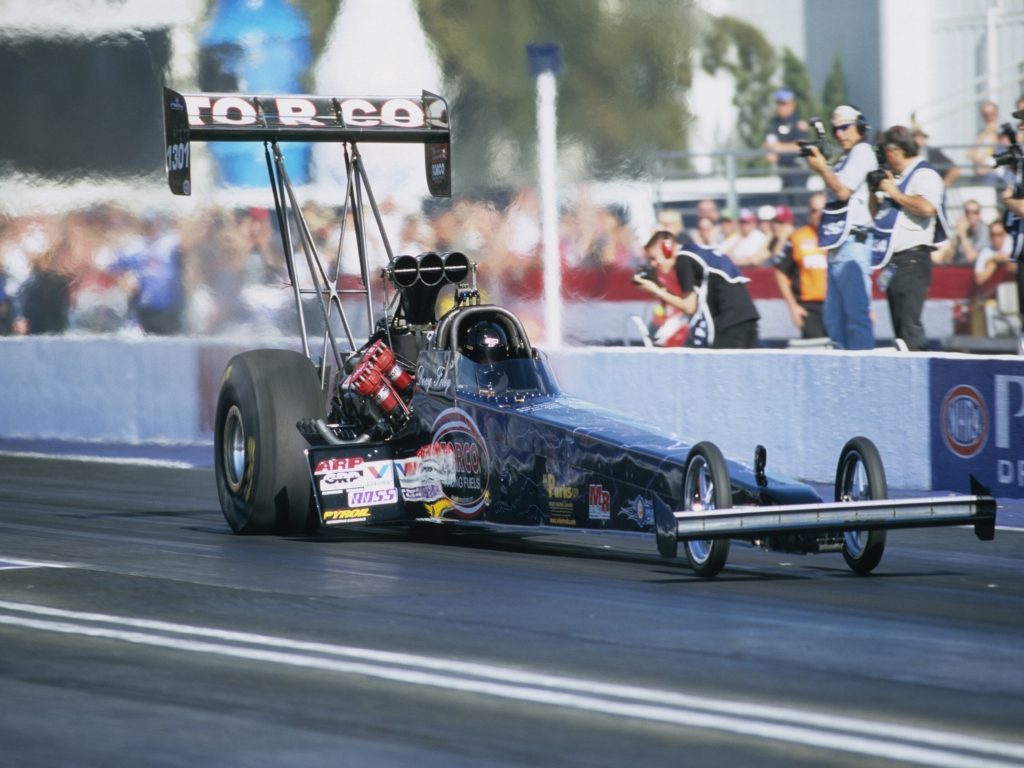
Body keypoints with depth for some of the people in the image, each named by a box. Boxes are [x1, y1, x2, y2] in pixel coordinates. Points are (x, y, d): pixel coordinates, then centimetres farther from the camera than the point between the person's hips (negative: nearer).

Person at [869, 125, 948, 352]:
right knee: (898, 324, 9)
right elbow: (875, 213, 26)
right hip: (893, 261, 9)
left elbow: (926, 207, -25)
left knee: (909, 323, -15)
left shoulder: (924, 175, -7)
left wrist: (895, 193, -15)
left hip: (912, 258, -9)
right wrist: (875, 192, 8)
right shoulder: (892, 177, 20)